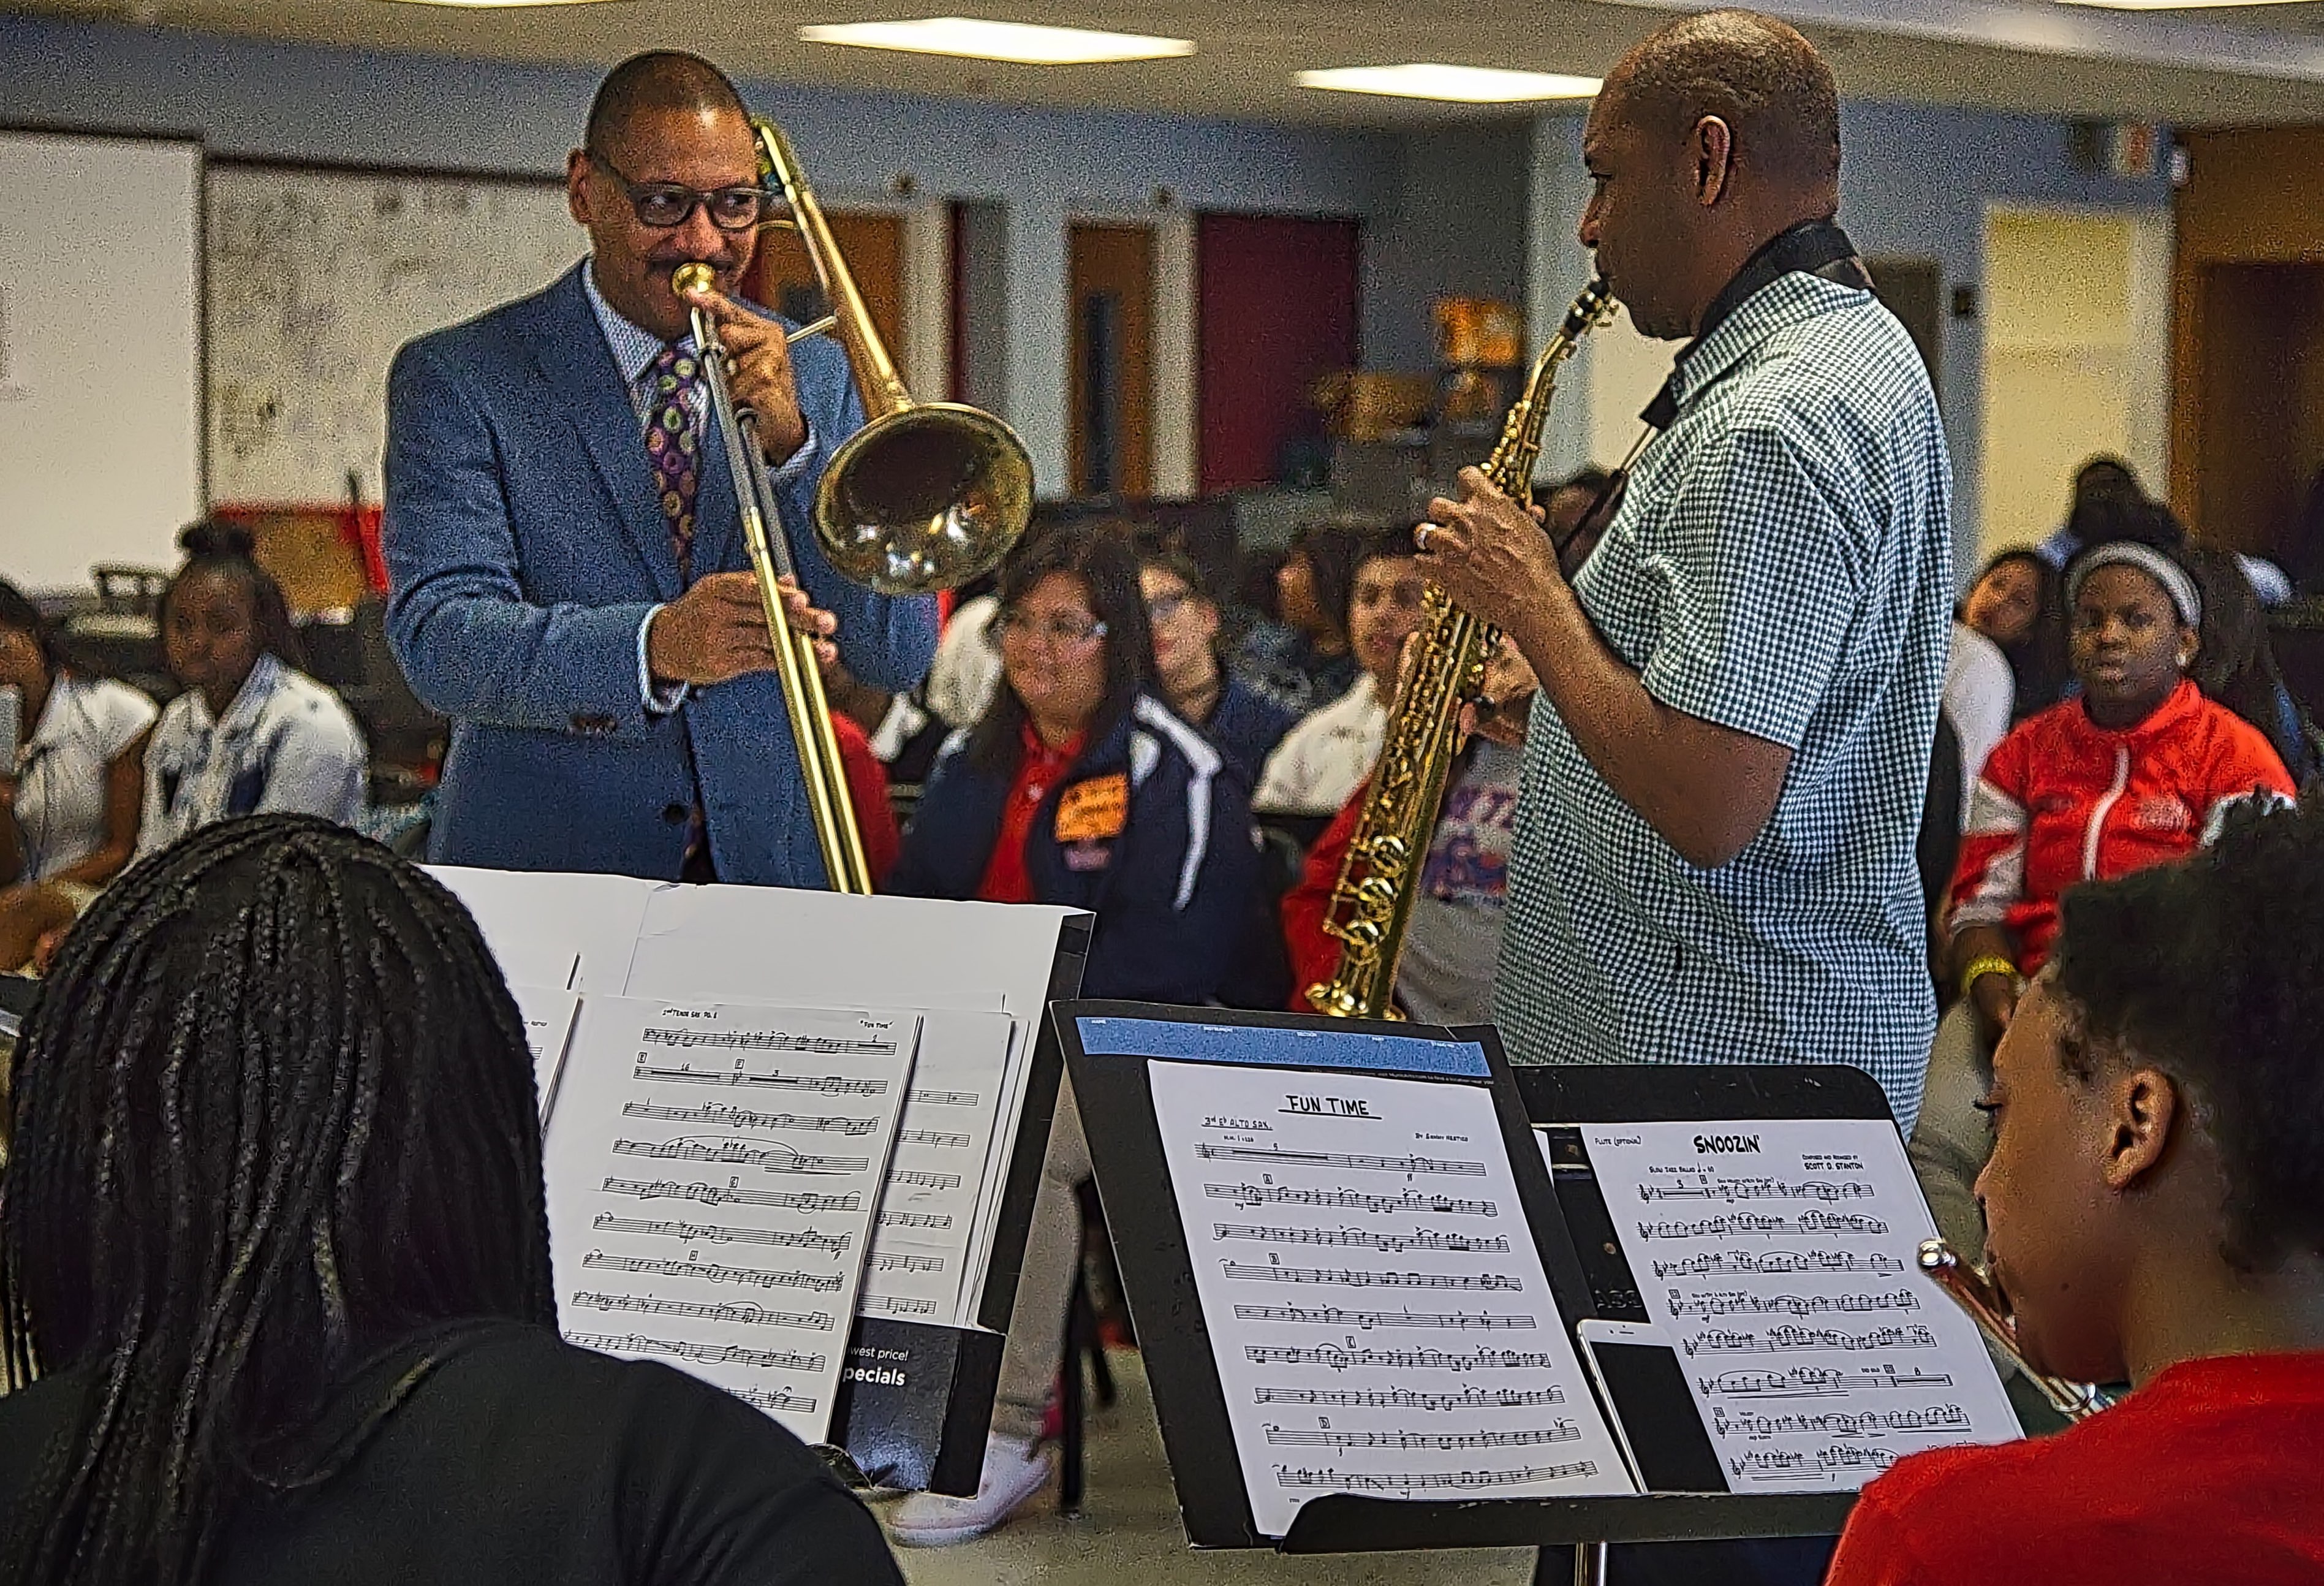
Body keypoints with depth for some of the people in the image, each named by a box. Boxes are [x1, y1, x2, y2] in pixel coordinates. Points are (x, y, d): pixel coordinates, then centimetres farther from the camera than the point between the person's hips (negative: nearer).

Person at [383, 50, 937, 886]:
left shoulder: (816, 376, 12)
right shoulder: (457, 378, 3)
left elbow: (899, 655, 5)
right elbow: (436, 639, -10)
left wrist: (790, 442, -8)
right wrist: (654, 645, -26)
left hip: (769, 879, 2)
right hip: (543, 874, -2)